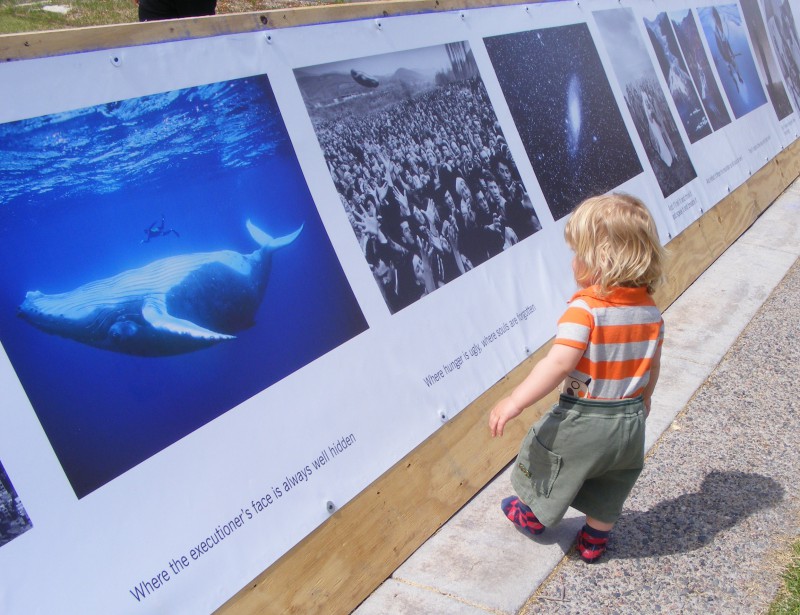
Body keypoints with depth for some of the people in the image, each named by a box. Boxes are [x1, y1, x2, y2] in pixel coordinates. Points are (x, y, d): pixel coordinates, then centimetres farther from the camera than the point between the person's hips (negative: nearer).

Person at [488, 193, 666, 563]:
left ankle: (534, 516, 45)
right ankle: (594, 541, 43)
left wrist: (514, 402, -26)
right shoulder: (650, 311, -3)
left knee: (545, 453, 22)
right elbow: (652, 367, 8)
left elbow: (559, 363, -31)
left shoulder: (585, 308, -24)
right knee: (609, 489, 25)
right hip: (630, 421, 6)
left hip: (582, 421, -5)